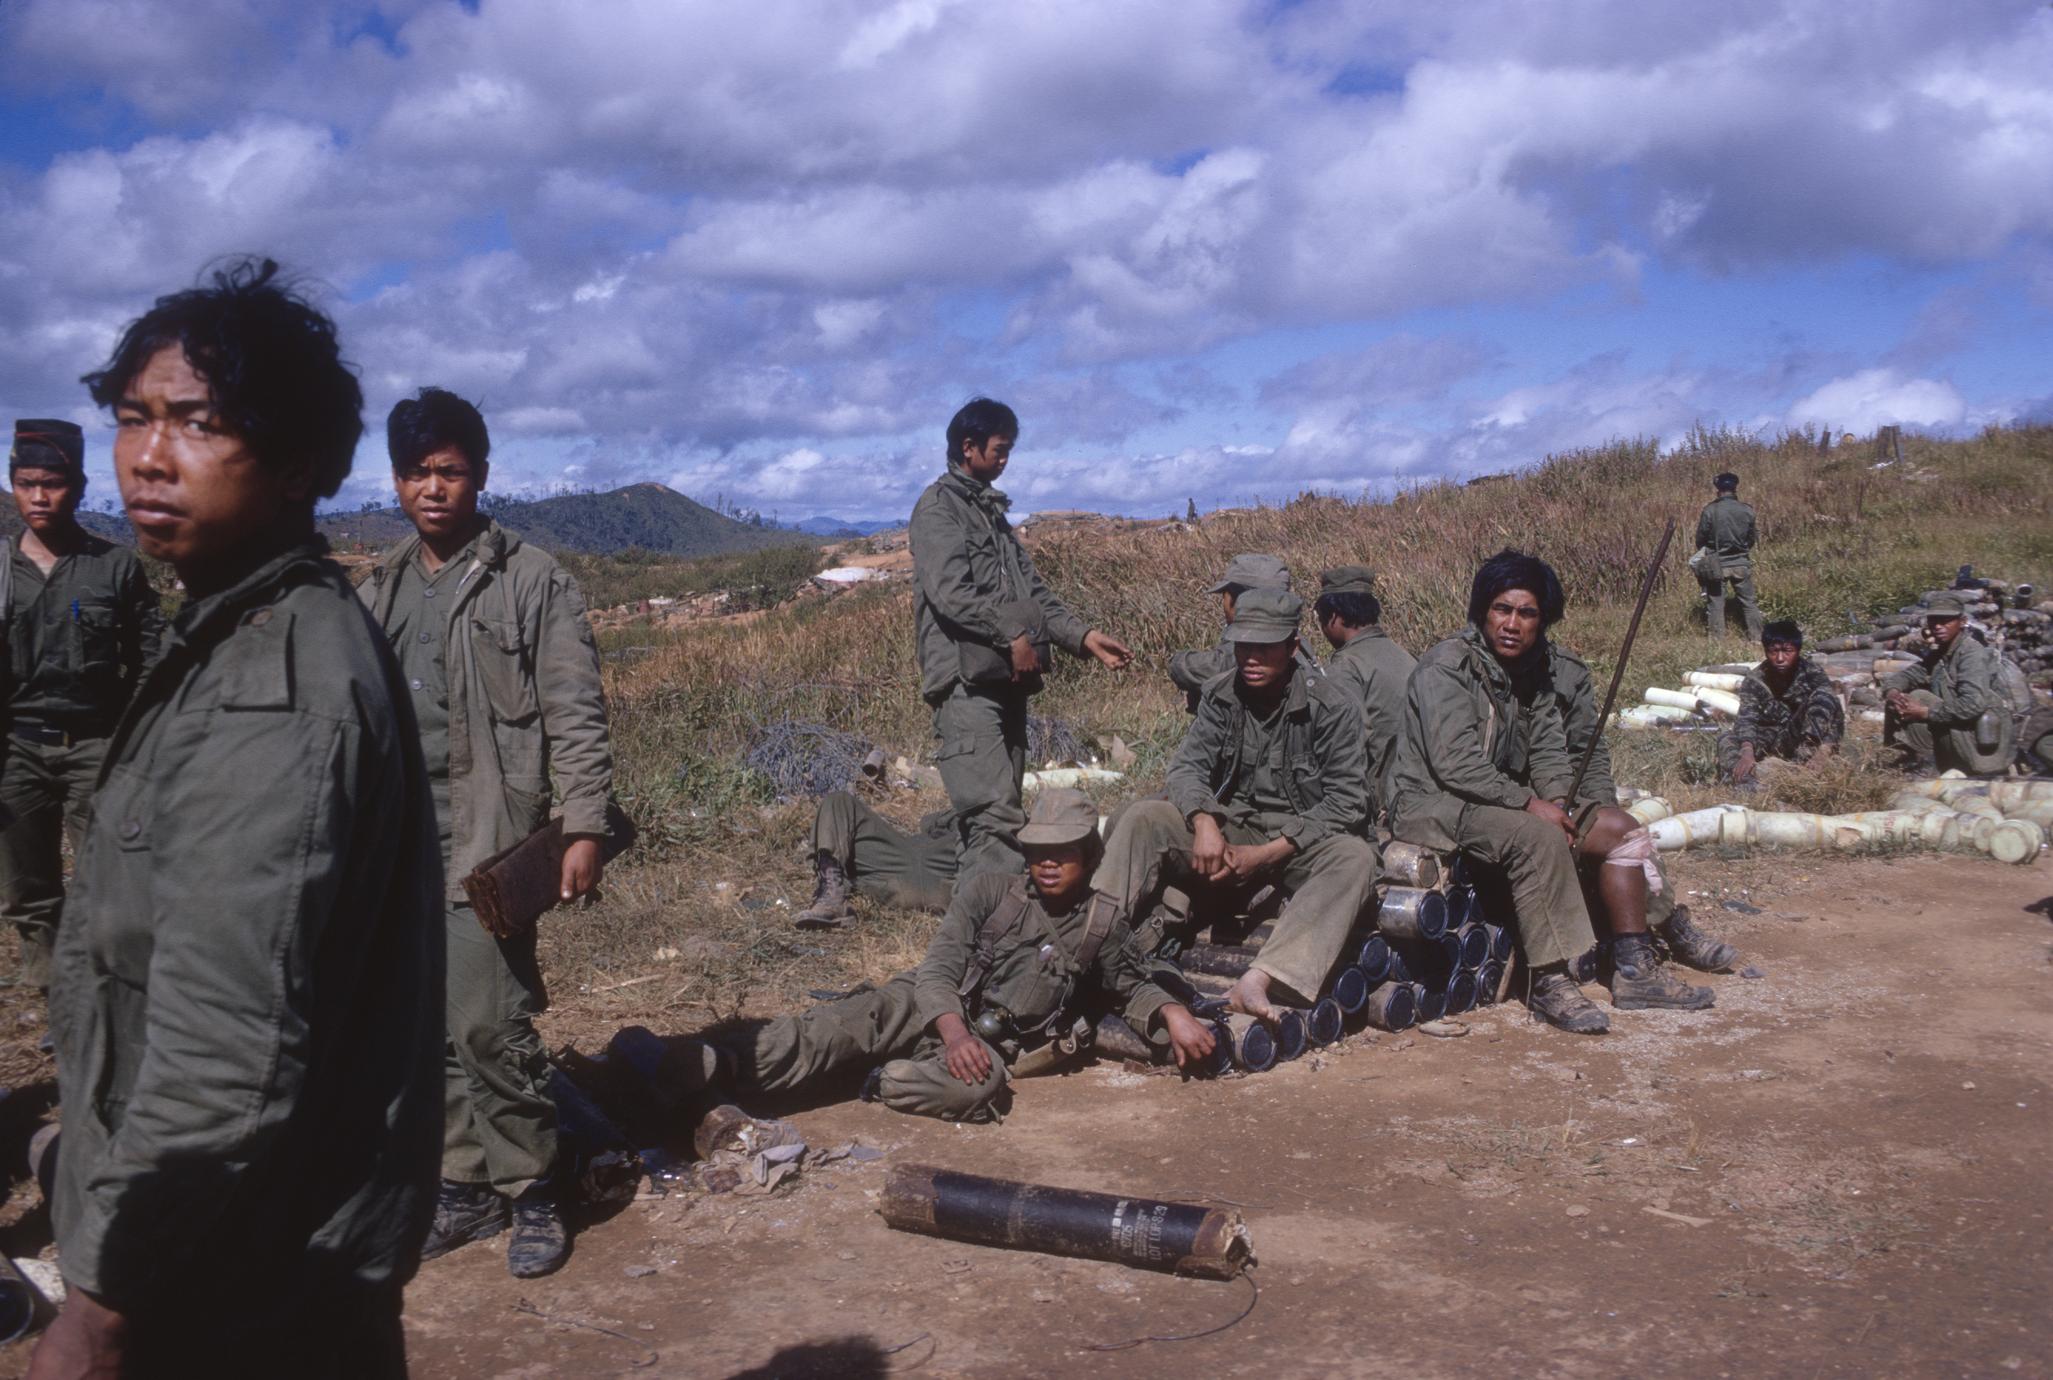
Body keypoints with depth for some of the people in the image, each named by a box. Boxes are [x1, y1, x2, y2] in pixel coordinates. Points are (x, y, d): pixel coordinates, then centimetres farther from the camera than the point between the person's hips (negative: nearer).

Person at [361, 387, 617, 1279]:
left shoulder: (533, 582, -2)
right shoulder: (379, 593, 15)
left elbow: (575, 714, -7)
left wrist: (585, 827, -14)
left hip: (487, 838, -6)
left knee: (490, 1022, -11)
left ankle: (531, 1191, 7)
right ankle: (467, 1185, 22)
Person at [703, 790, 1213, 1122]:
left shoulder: (1104, 920, 11)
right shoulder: (988, 891, 5)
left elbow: (1131, 988, 26)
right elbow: (937, 970, -5)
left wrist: (1171, 1014, 4)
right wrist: (955, 1032, -26)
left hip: (994, 1043, 0)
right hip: (933, 1010, 0)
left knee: (977, 1088, -38)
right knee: (855, 1021, -32)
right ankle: (715, 1064, -40)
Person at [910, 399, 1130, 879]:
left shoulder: (991, 509, 23)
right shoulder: (938, 507, -3)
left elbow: (1032, 588, 21)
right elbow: (951, 591, -15)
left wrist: (1083, 636, 10)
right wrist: (1013, 636, -14)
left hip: (1006, 678, 9)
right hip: (966, 680, -9)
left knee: (990, 812, 7)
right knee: (995, 813, -17)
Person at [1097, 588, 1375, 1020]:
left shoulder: (1331, 708, -10)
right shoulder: (1221, 696, 2)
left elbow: (1347, 802, -14)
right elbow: (1188, 766, -4)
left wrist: (1267, 854, -21)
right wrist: (1204, 823, -27)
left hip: (1298, 842, -3)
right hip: (1230, 828, 3)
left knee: (1355, 857, -35)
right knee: (1142, 818, -18)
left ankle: (1258, 982, -52)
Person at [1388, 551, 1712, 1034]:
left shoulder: (1532, 670, 11)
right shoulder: (1447, 666, -15)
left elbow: (1549, 748, 11)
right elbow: (1455, 763, -23)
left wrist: (1557, 800, -9)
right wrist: (1529, 804, -22)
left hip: (1508, 800, 9)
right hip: (1432, 803, -9)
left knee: (1623, 829, 1)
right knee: (1540, 838, -35)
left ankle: (1635, 971, 2)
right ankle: (1550, 984, -28)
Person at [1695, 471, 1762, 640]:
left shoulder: (1709, 511, -11)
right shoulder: (1747, 511, -3)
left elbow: (1700, 539, -4)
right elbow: (1751, 538, 7)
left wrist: (1706, 554, 17)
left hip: (1716, 564, -2)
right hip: (1741, 563, 2)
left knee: (1715, 604, 4)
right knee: (1748, 603, 11)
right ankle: (1756, 638, 13)